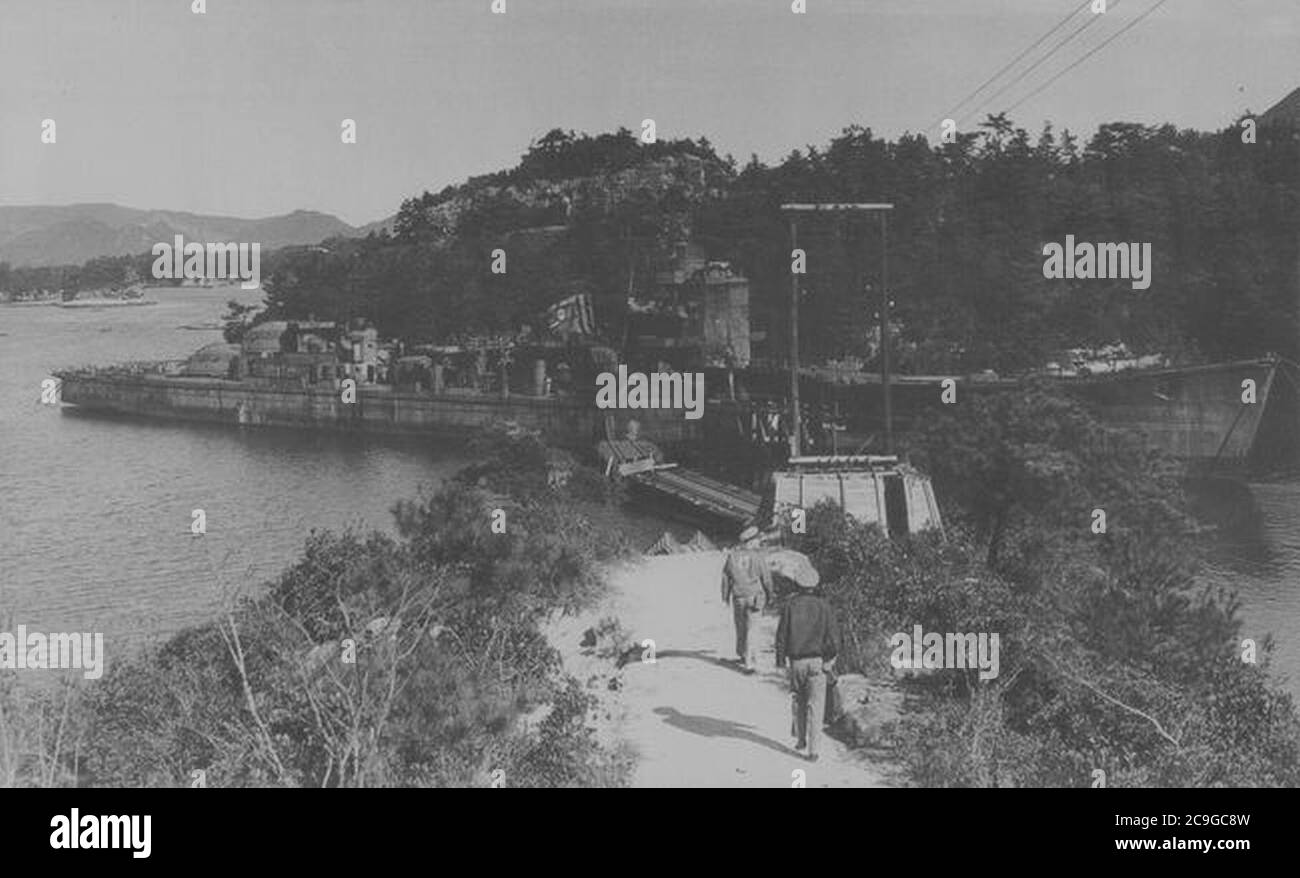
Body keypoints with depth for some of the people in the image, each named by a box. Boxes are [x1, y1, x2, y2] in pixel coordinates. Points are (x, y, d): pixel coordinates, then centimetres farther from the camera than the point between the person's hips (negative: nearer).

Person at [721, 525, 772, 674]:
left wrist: (725, 596, 15)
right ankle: (750, 663, -6)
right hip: (754, 596, -3)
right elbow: (766, 577, -6)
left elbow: (726, 576, 4)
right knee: (751, 630, -2)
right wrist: (769, 596, 9)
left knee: (740, 627, 20)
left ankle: (741, 655, 35)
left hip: (738, 597, 3)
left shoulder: (732, 555, -2)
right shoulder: (757, 556, -11)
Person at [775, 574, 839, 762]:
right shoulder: (824, 606, -5)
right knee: (815, 706, 2)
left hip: (796, 661, 1)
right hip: (817, 661, -1)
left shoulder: (790, 605, -5)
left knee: (797, 700, 23)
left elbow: (782, 634, -3)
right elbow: (833, 635, -5)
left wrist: (780, 659, 8)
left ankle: (800, 738, 29)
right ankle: (812, 750, -2)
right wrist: (832, 659, 8)